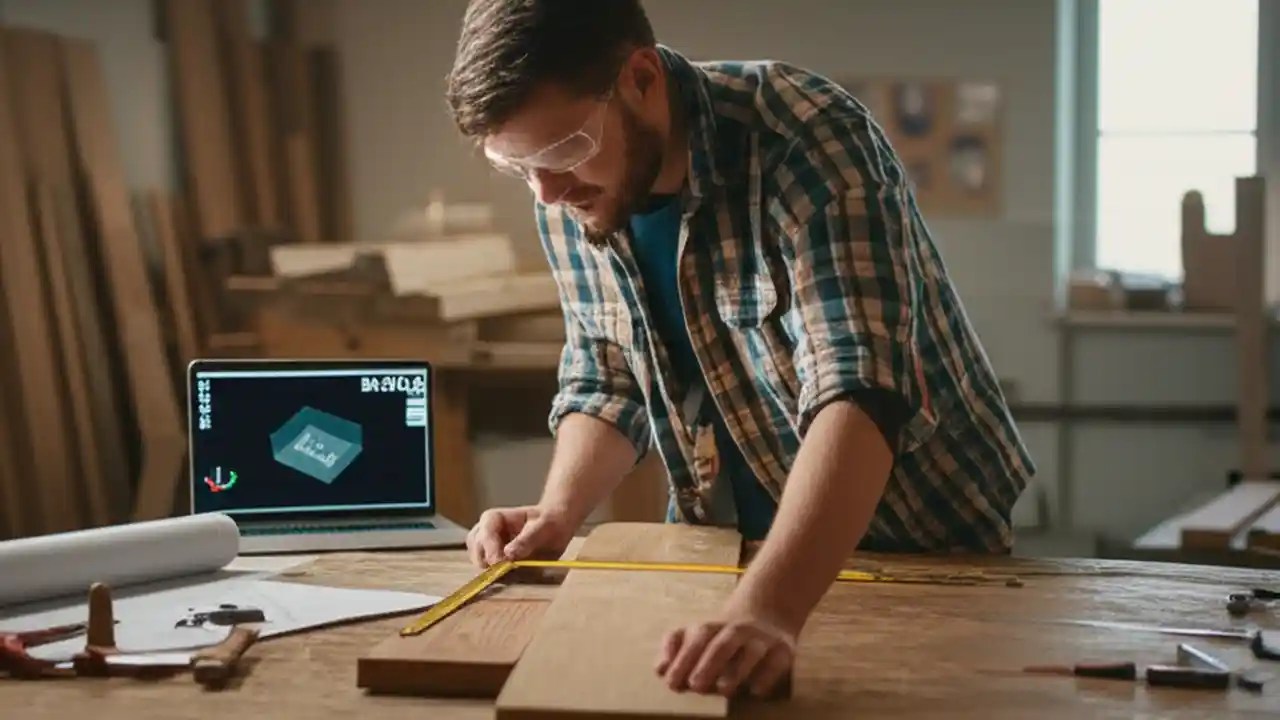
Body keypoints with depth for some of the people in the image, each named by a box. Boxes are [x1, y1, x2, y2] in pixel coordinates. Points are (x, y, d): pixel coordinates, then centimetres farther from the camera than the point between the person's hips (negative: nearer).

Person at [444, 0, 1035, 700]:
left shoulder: (806, 140, -24)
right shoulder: (566, 194, -6)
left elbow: (860, 392, -36)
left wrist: (766, 610, -48)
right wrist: (558, 513, -10)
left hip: (917, 544, -4)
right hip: (728, 557, 4)